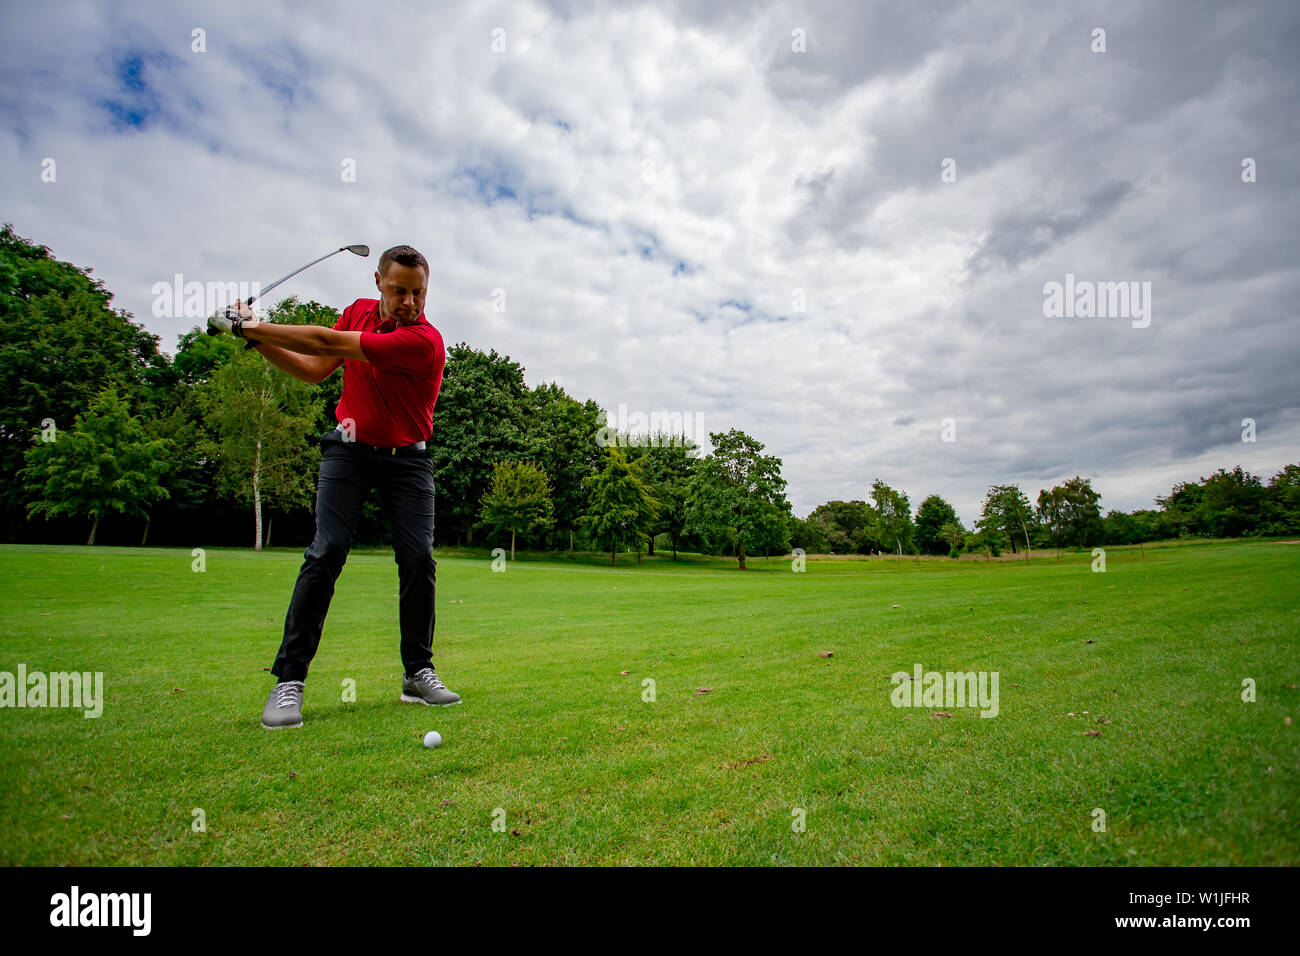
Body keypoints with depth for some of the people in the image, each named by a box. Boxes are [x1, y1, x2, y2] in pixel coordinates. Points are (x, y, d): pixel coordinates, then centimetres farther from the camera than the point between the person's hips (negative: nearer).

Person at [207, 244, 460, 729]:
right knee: (326, 551, -12)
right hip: (349, 448, 3)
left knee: (418, 558, -12)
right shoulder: (359, 311, 3)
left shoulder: (425, 341, -21)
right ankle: (289, 680, -7)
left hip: (406, 457, -3)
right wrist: (259, 340, -3)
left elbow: (328, 343, -22)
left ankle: (417, 672, 5)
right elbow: (315, 370, 10)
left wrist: (250, 327, -15)